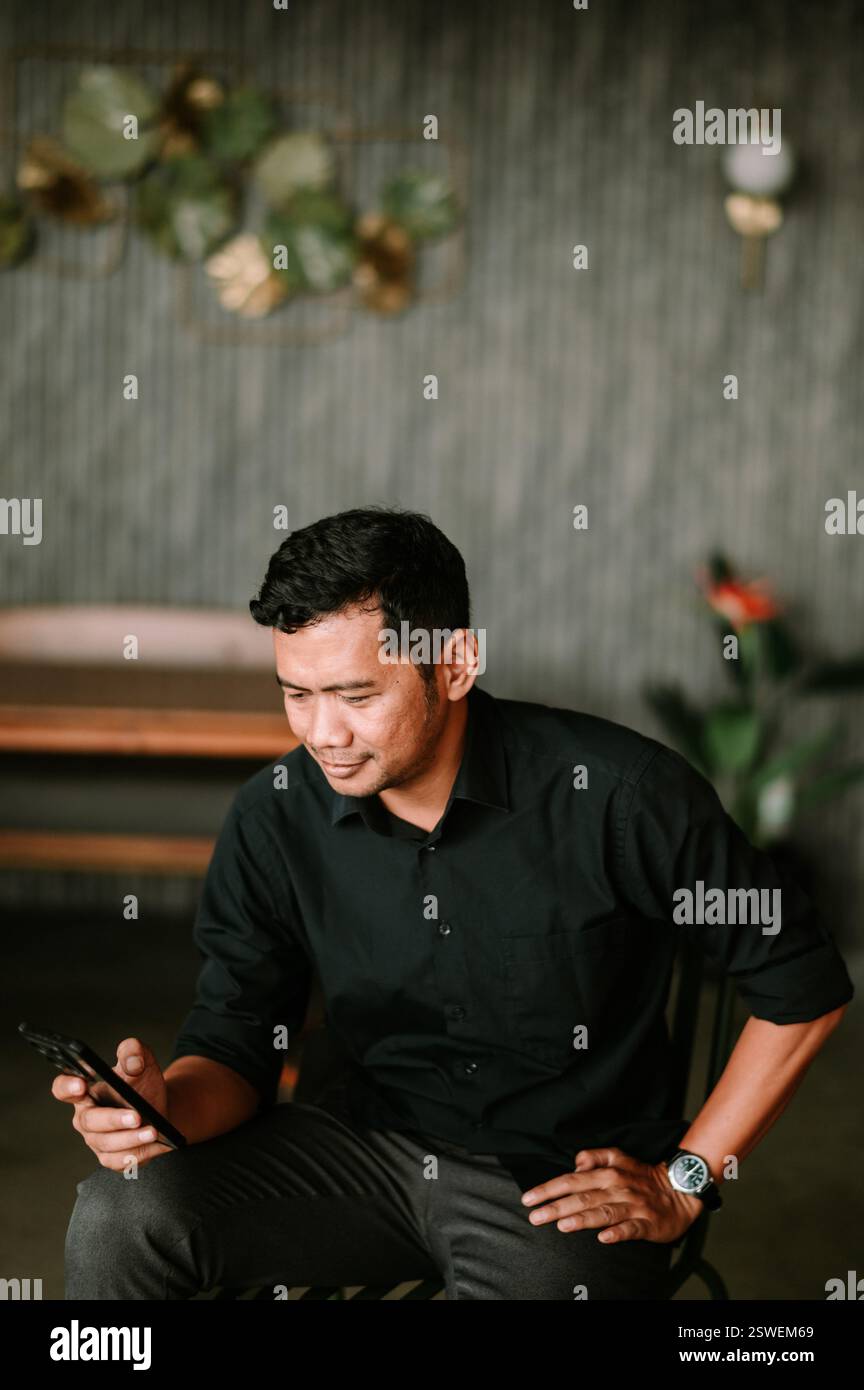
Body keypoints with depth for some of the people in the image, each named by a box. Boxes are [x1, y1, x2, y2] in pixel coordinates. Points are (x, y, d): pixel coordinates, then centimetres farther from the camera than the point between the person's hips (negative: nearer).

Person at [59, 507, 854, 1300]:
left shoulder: (616, 793, -18)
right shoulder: (275, 818, -6)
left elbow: (803, 985, -8)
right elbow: (234, 1045, 1)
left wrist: (683, 1184, -7)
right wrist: (164, 1103, -23)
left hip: (567, 1182, -3)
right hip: (372, 1140, 3)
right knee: (120, 1219, -20)